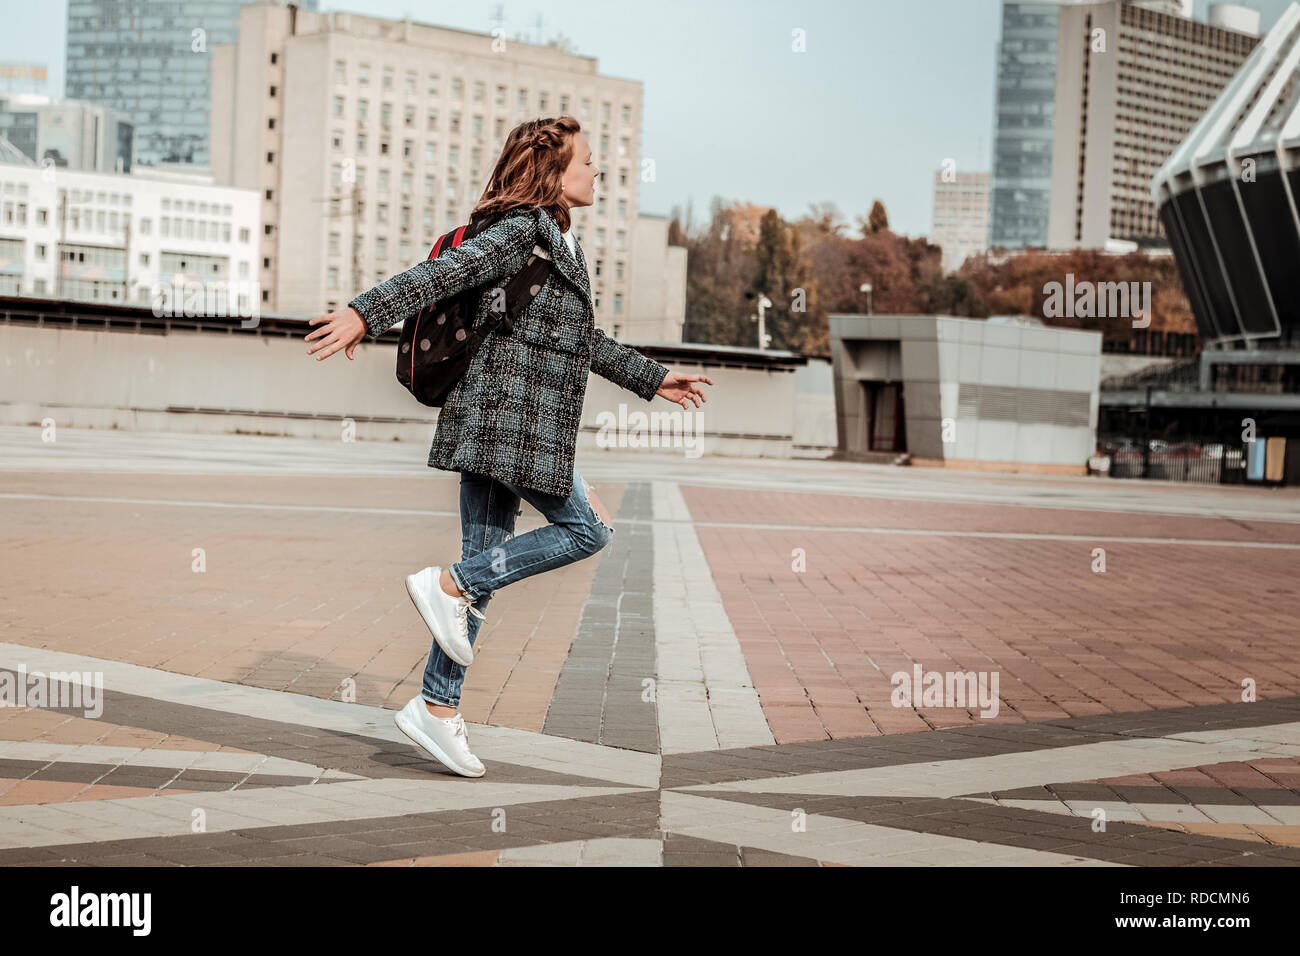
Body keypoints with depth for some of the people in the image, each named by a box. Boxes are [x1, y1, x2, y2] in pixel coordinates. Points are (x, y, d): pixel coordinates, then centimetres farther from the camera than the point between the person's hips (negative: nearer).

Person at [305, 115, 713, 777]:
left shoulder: (560, 246, 23)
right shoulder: (521, 231, -7)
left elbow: (586, 342, 33)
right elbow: (444, 271, -19)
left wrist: (654, 380, 38)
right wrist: (366, 312, -31)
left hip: (515, 427, 9)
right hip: (506, 419, -9)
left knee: (485, 567, 6)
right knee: (585, 530, -4)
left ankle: (437, 709, 8)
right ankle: (449, 584, -5)